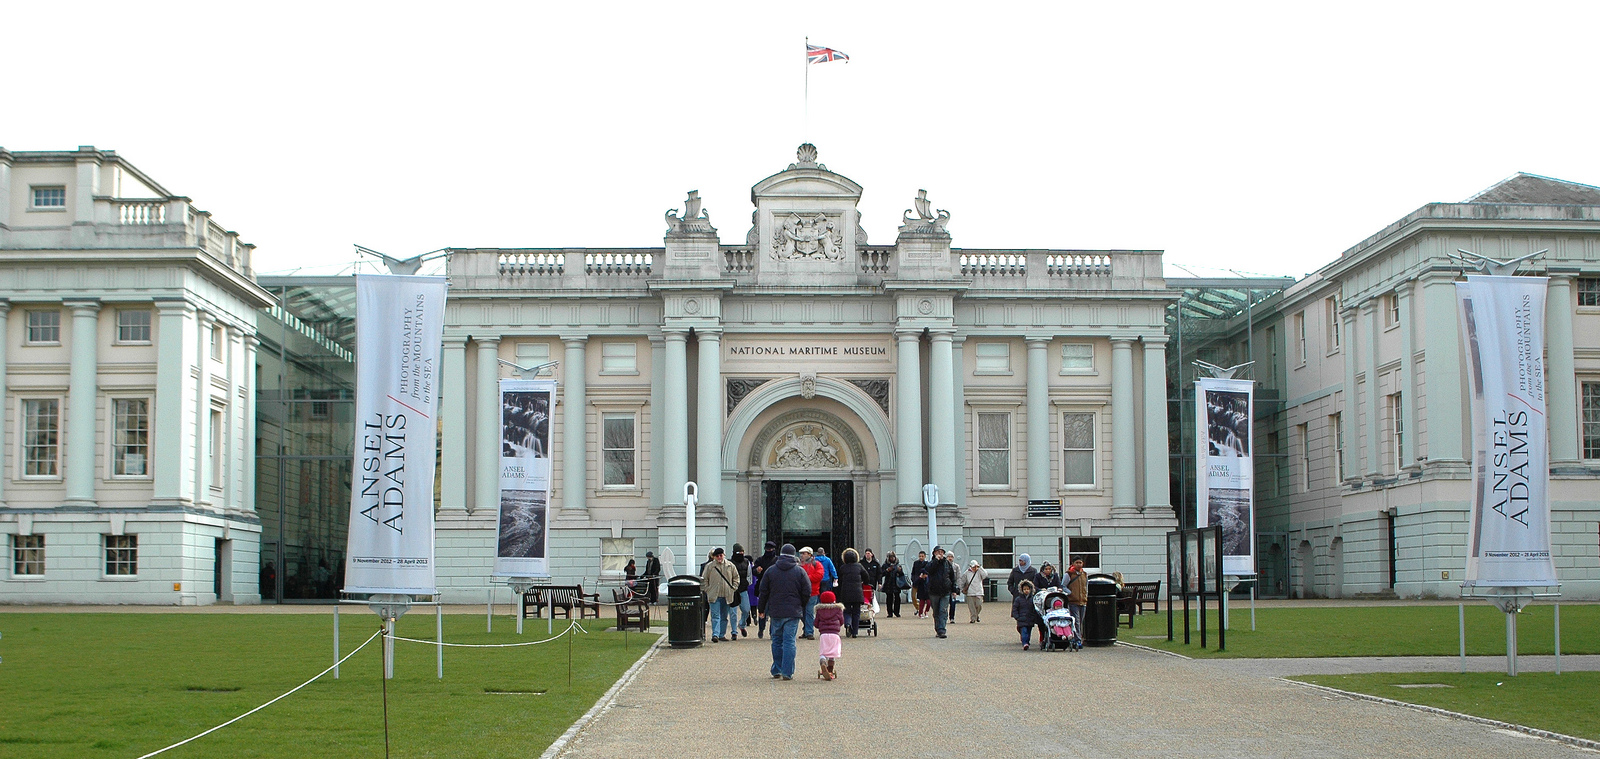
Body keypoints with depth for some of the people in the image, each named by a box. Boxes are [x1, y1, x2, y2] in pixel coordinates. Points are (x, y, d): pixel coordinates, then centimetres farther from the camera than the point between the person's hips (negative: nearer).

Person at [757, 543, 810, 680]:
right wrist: (801, 607, 15)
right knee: (789, 641, -2)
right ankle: (787, 672, -5)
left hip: (775, 612, 2)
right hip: (793, 612, -2)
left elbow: (763, 592, 6)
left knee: (777, 641, 13)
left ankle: (776, 670, 15)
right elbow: (807, 593, 0)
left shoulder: (770, 571, 3)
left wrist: (762, 609, 16)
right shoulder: (800, 571, -1)